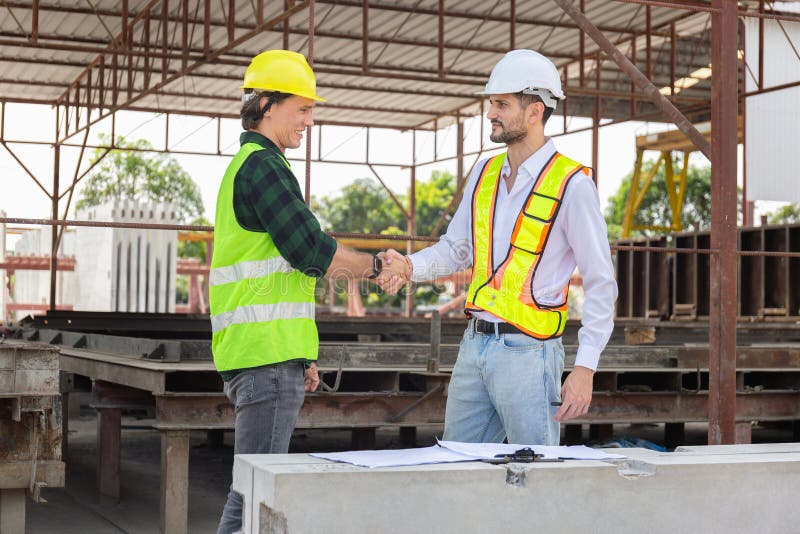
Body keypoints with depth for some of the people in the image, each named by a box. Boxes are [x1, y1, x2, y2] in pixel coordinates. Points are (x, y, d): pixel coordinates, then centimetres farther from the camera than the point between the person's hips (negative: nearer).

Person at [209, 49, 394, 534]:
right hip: (268, 354, -11)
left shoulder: (248, 165, 23)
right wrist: (373, 266, 2)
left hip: (255, 350, 11)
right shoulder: (263, 165, -11)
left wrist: (300, 357, 25)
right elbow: (312, 251, -16)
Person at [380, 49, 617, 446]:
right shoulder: (485, 174, 11)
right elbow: (457, 247, 20)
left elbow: (601, 283, -8)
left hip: (527, 353, -6)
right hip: (474, 344, 7)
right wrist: (411, 266, -2)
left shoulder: (571, 184, -9)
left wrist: (585, 367, -13)